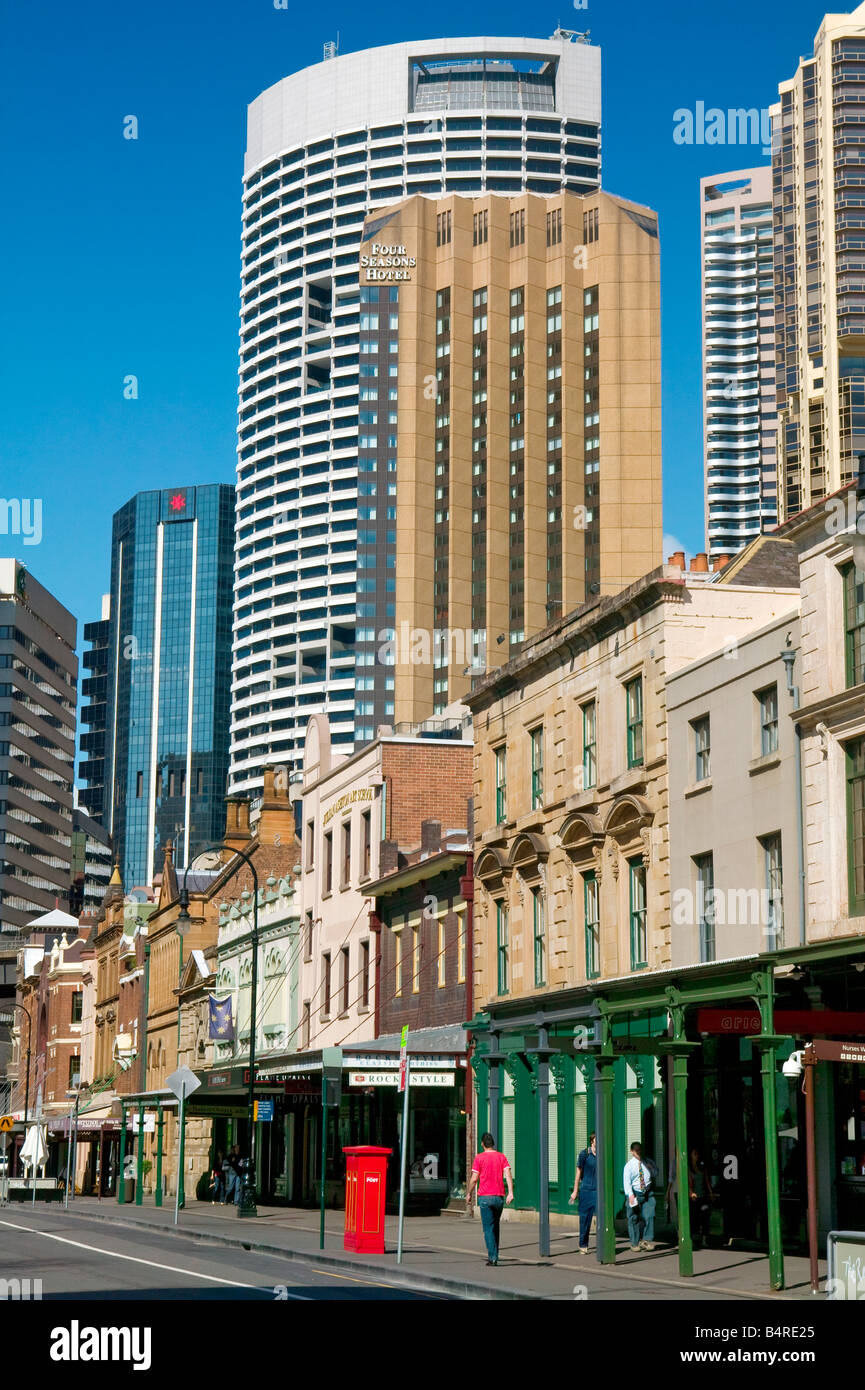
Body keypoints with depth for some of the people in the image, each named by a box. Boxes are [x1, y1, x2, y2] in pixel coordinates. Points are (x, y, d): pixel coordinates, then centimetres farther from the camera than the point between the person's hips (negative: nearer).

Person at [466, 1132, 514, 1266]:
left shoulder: (479, 1158, -2)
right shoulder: (502, 1157, 7)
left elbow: (474, 1179, -4)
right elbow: (508, 1175, -5)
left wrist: (469, 1194, 9)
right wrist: (510, 1193, -12)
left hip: (485, 1197, -3)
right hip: (499, 1197, 3)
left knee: (488, 1228, -2)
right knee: (495, 1227, 17)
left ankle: (493, 1257, -12)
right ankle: (493, 1254, 20)